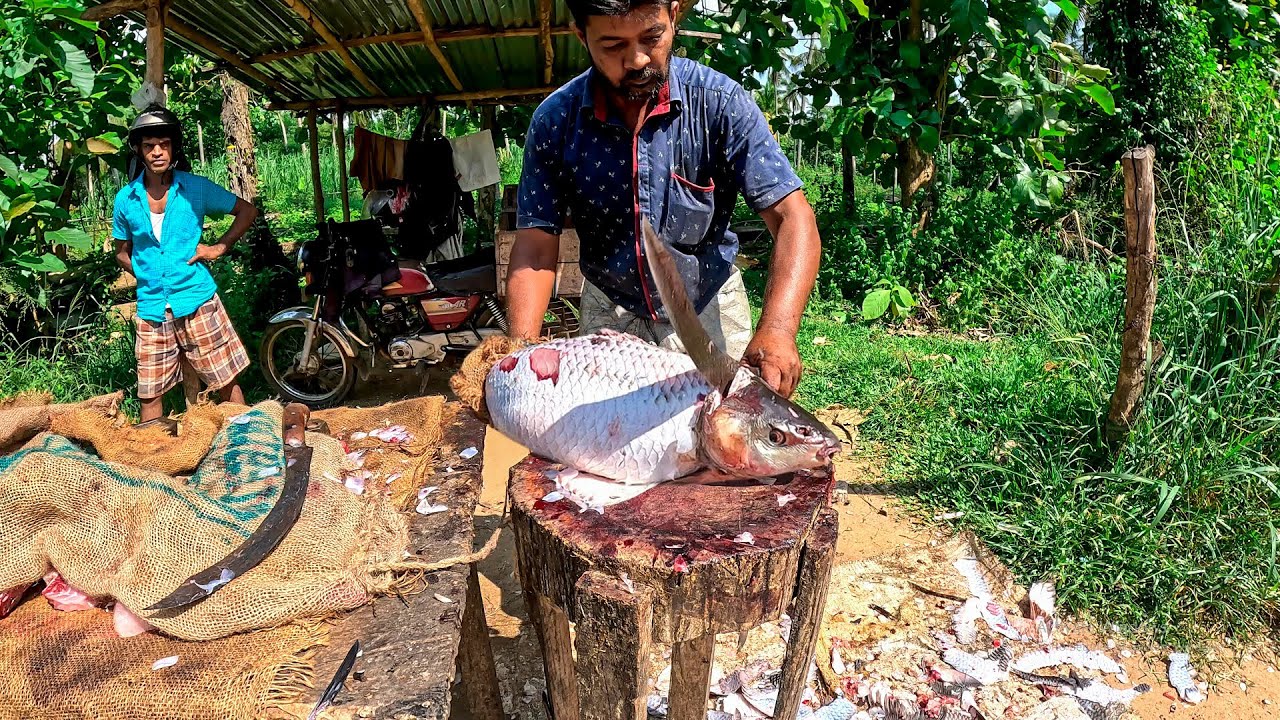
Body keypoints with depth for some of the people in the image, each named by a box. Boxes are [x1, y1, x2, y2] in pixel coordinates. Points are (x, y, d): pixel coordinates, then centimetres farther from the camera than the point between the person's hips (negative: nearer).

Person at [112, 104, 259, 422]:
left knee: (226, 382, 3)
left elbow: (247, 210, 7)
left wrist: (220, 247, -1)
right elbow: (122, 252, 18)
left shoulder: (196, 188, -1)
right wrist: (146, 274, 2)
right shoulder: (125, 199, 5)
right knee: (150, 393, 9)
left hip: (197, 302, -2)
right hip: (151, 309, 2)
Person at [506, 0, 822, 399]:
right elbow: (535, 251, -14)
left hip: (709, 306, 0)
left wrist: (776, 330, -41)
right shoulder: (554, 120, -14)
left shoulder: (719, 101, -19)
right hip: (610, 311, 1)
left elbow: (792, 218, -25)